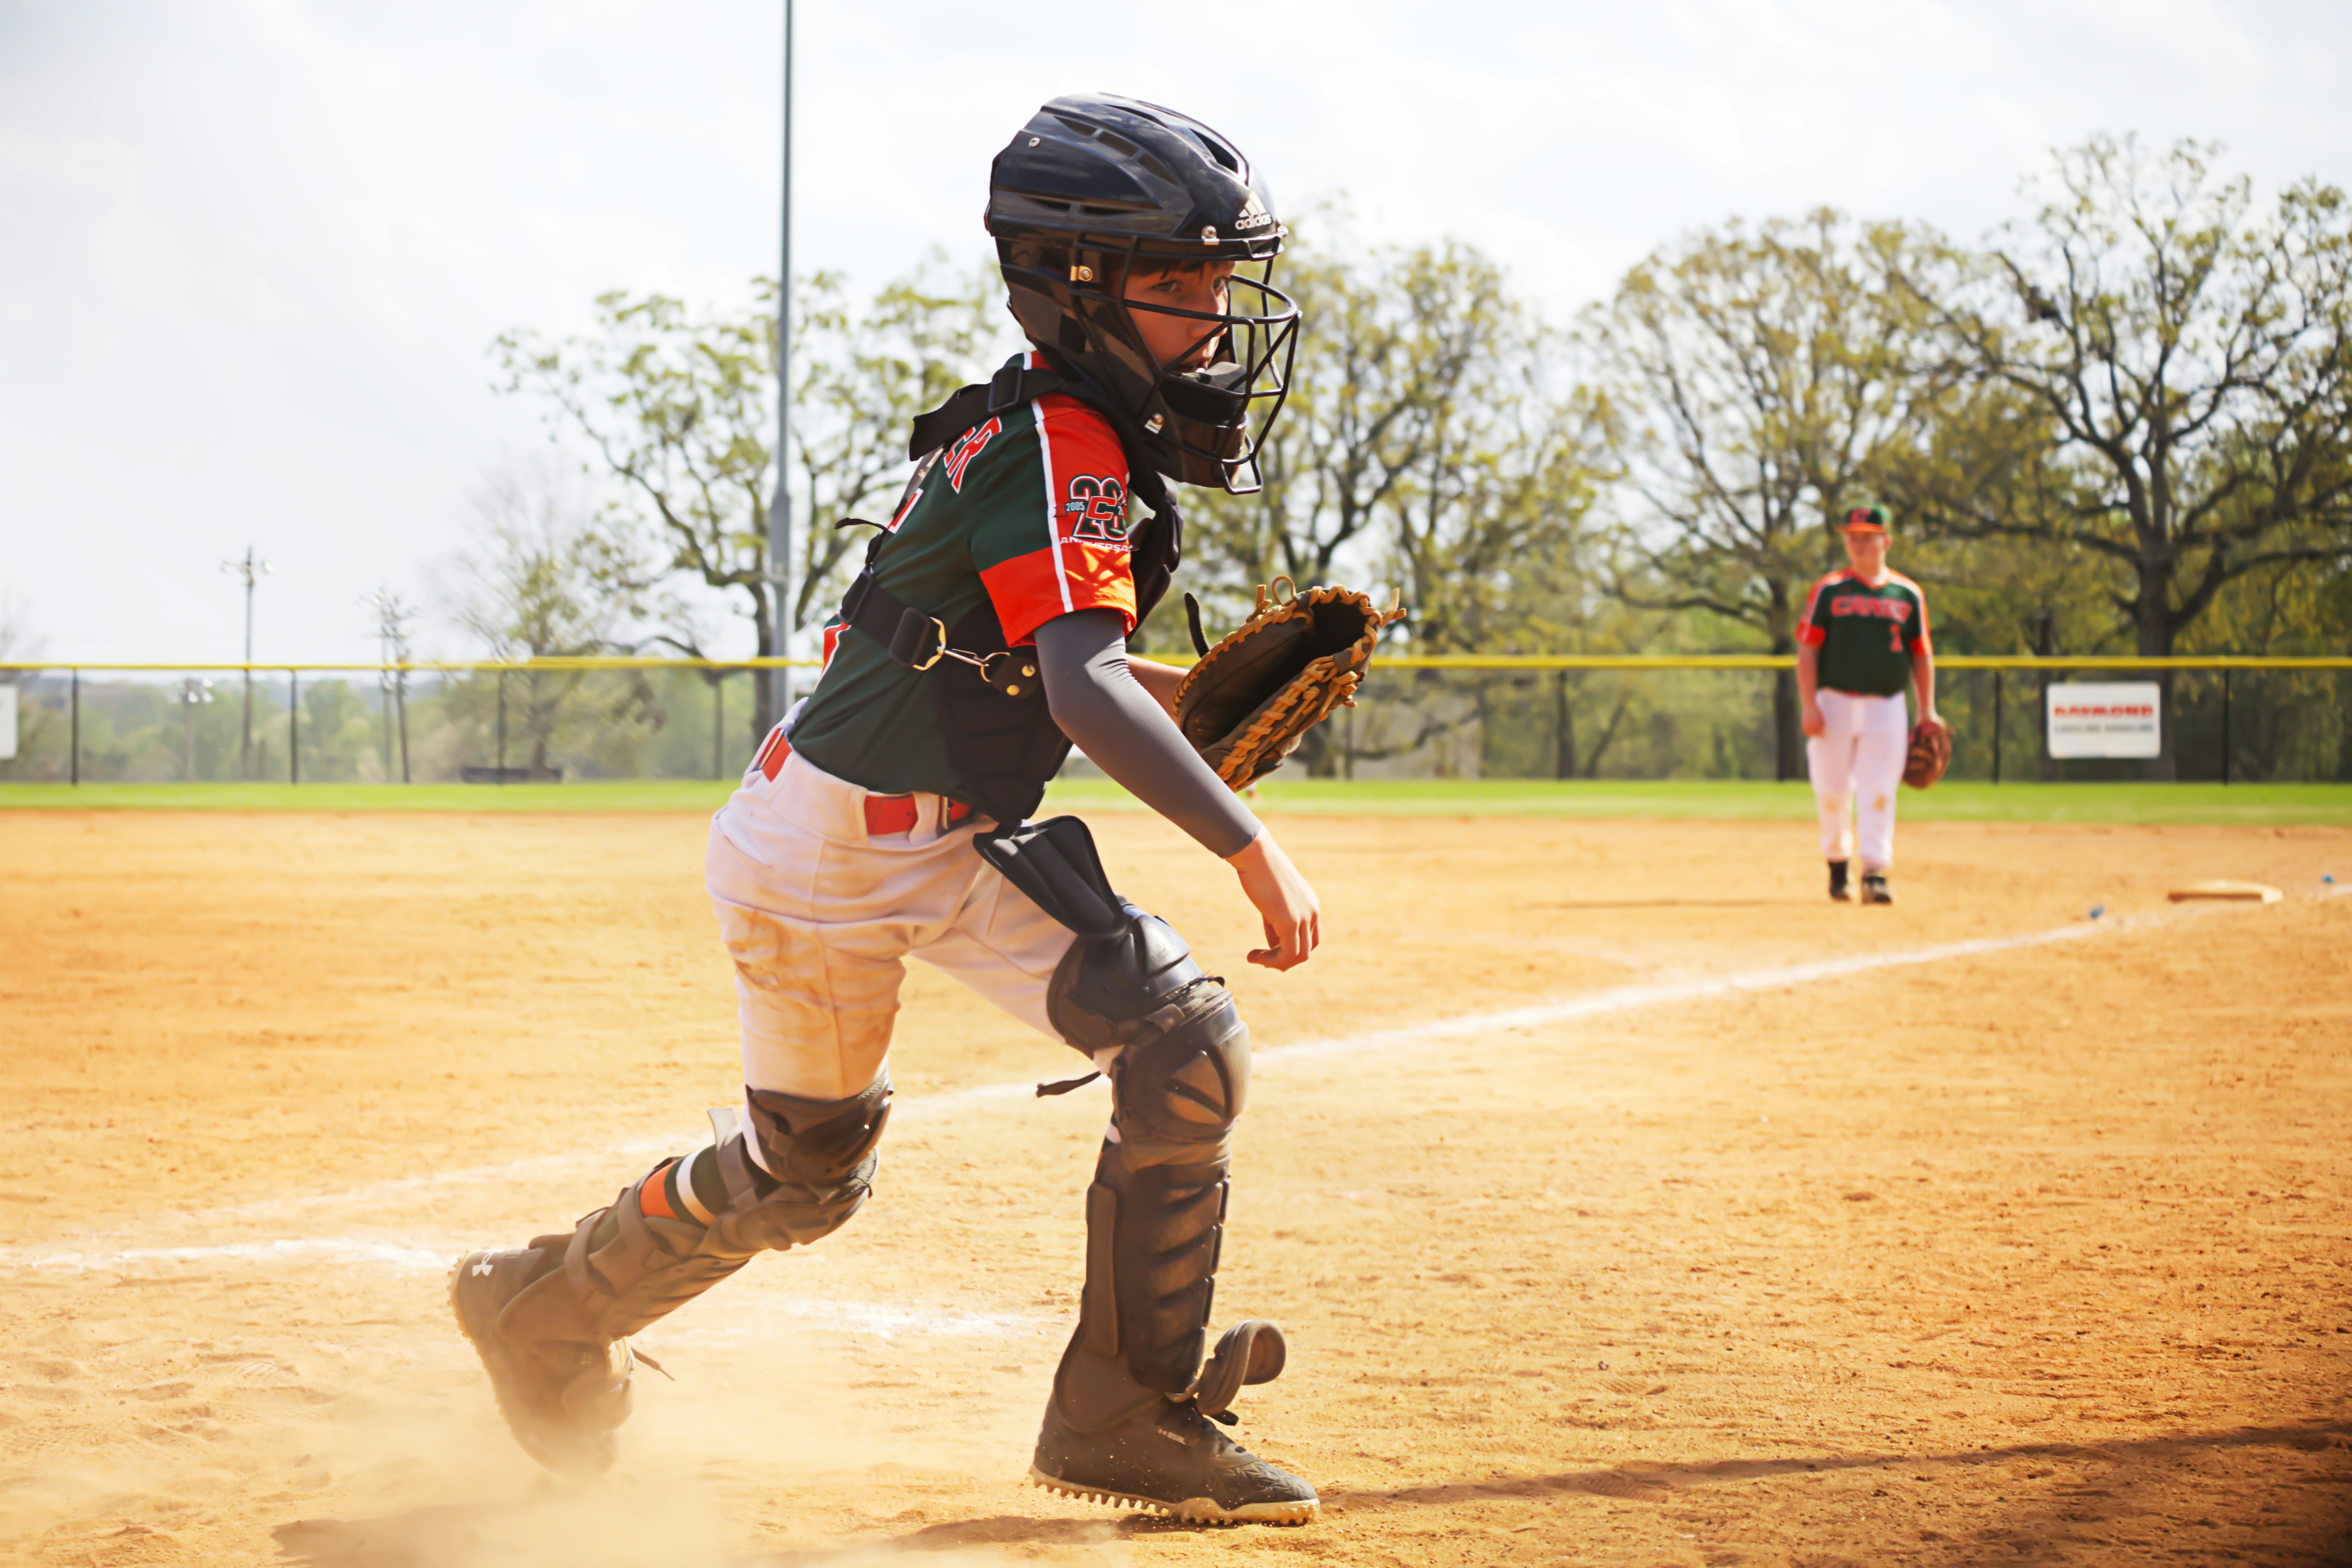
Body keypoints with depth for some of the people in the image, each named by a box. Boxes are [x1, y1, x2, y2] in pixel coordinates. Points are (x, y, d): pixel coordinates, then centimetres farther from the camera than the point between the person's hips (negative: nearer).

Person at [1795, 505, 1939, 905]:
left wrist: (1927, 711, 5)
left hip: (1886, 706, 0)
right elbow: (1807, 650, 0)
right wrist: (1809, 706, -10)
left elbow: (1922, 655, 13)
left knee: (1879, 795, -9)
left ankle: (1875, 873, -13)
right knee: (1832, 792, 4)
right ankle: (1837, 864, 22)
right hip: (1835, 703, 0)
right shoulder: (1828, 591, 4)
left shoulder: (1908, 595, 9)